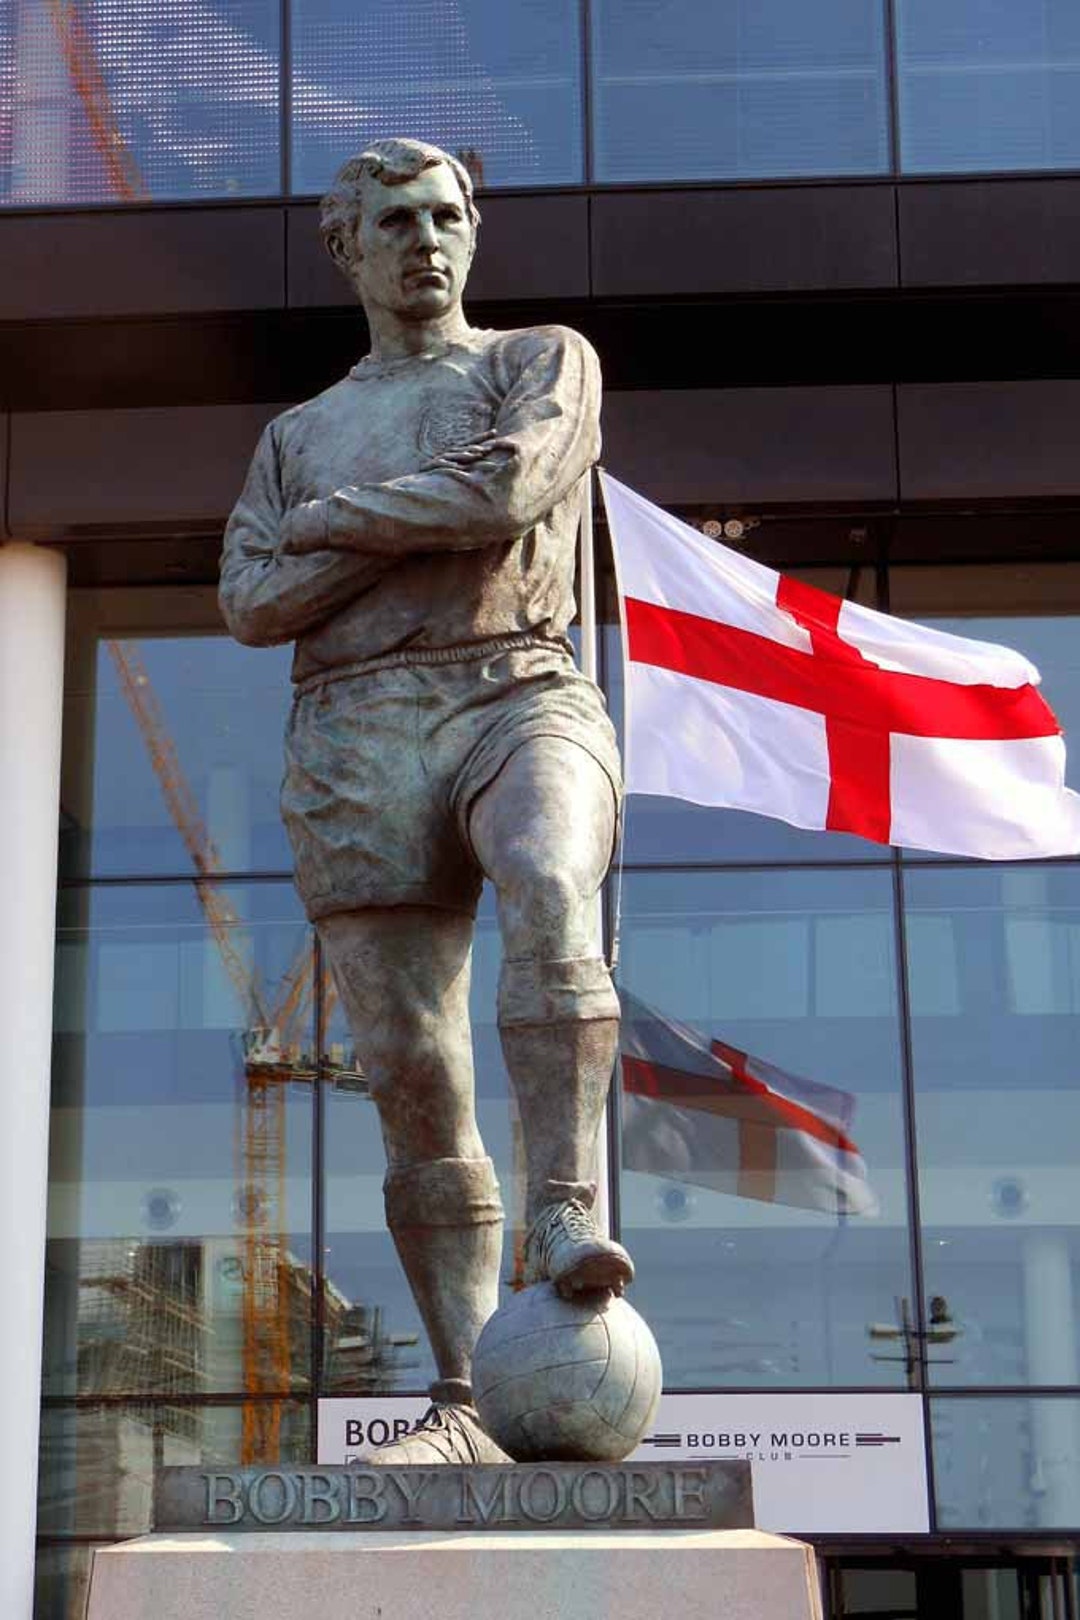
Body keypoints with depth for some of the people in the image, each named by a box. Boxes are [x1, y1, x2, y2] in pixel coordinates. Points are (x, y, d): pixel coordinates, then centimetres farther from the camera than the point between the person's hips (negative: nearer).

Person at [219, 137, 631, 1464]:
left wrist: (334, 521, 6)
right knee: (414, 1085, -5)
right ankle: (465, 1404, -2)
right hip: (357, 739, 3)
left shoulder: (544, 360, 17)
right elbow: (251, 605, 8)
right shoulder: (297, 437, 25)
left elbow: (510, 487, -5)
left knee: (549, 891, -38)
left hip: (520, 698, -2)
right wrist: (440, 521, -1)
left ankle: (566, 1213, -43)